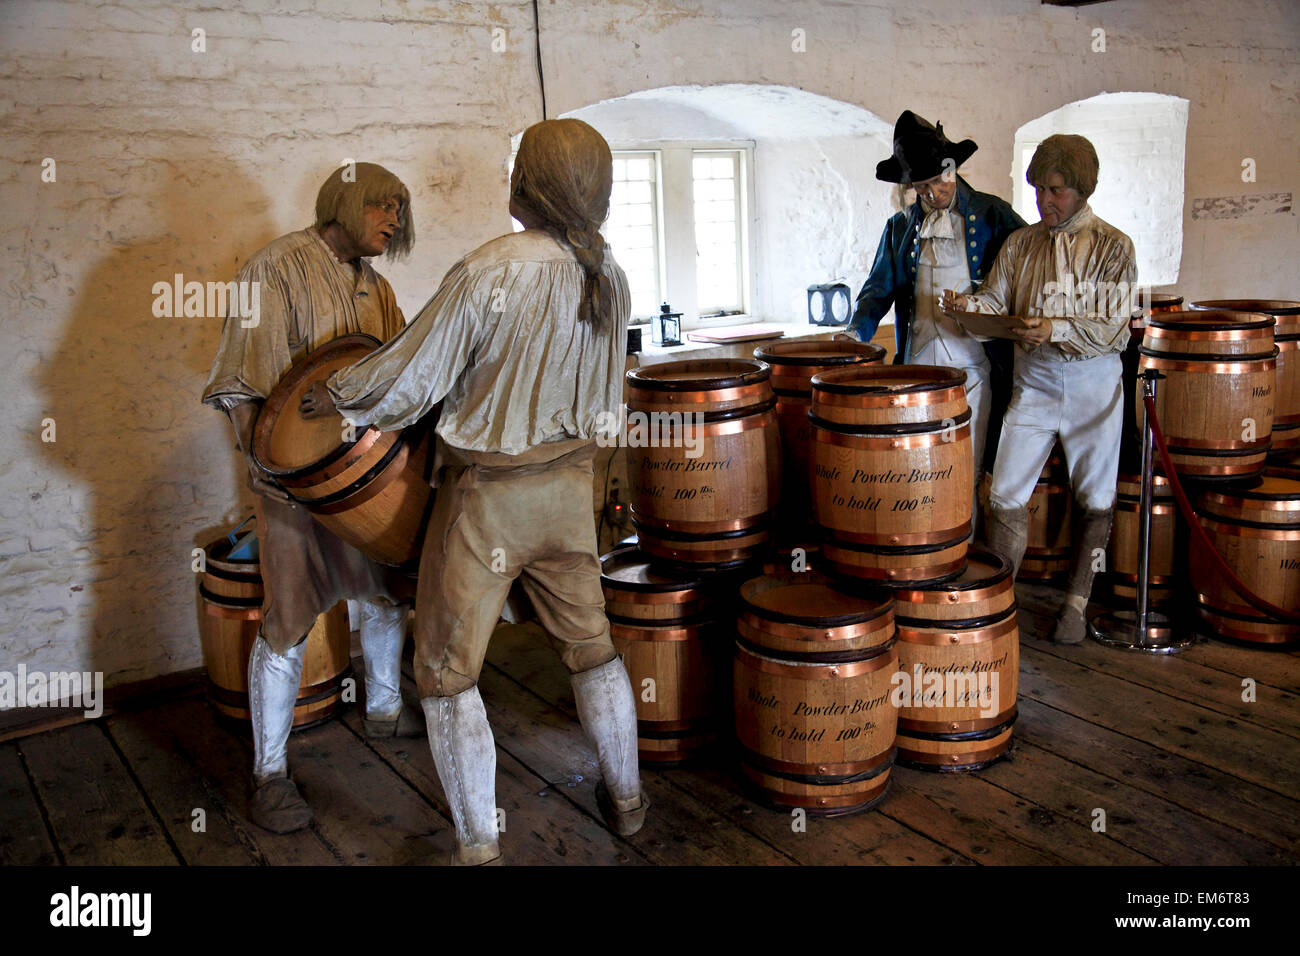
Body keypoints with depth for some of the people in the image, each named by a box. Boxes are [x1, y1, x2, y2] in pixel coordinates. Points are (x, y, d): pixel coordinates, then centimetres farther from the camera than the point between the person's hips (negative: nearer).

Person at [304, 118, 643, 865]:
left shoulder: (490, 272, -22)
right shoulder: (610, 277, -1)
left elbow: (408, 380, -17)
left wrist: (329, 397, 1)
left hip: (489, 495, -6)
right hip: (569, 482, 7)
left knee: (448, 671, 7)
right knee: (589, 643, 21)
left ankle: (479, 847, 14)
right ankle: (627, 797, 37)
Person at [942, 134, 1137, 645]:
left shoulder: (1112, 247, -6)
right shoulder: (1019, 244, 4)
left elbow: (1115, 329, -12)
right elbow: (997, 302, 2)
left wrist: (1058, 329, -27)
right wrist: (970, 305, -20)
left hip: (1093, 383, -2)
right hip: (1033, 381, 2)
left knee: (1093, 498, 9)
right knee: (1006, 493, -4)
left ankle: (1076, 602, 25)